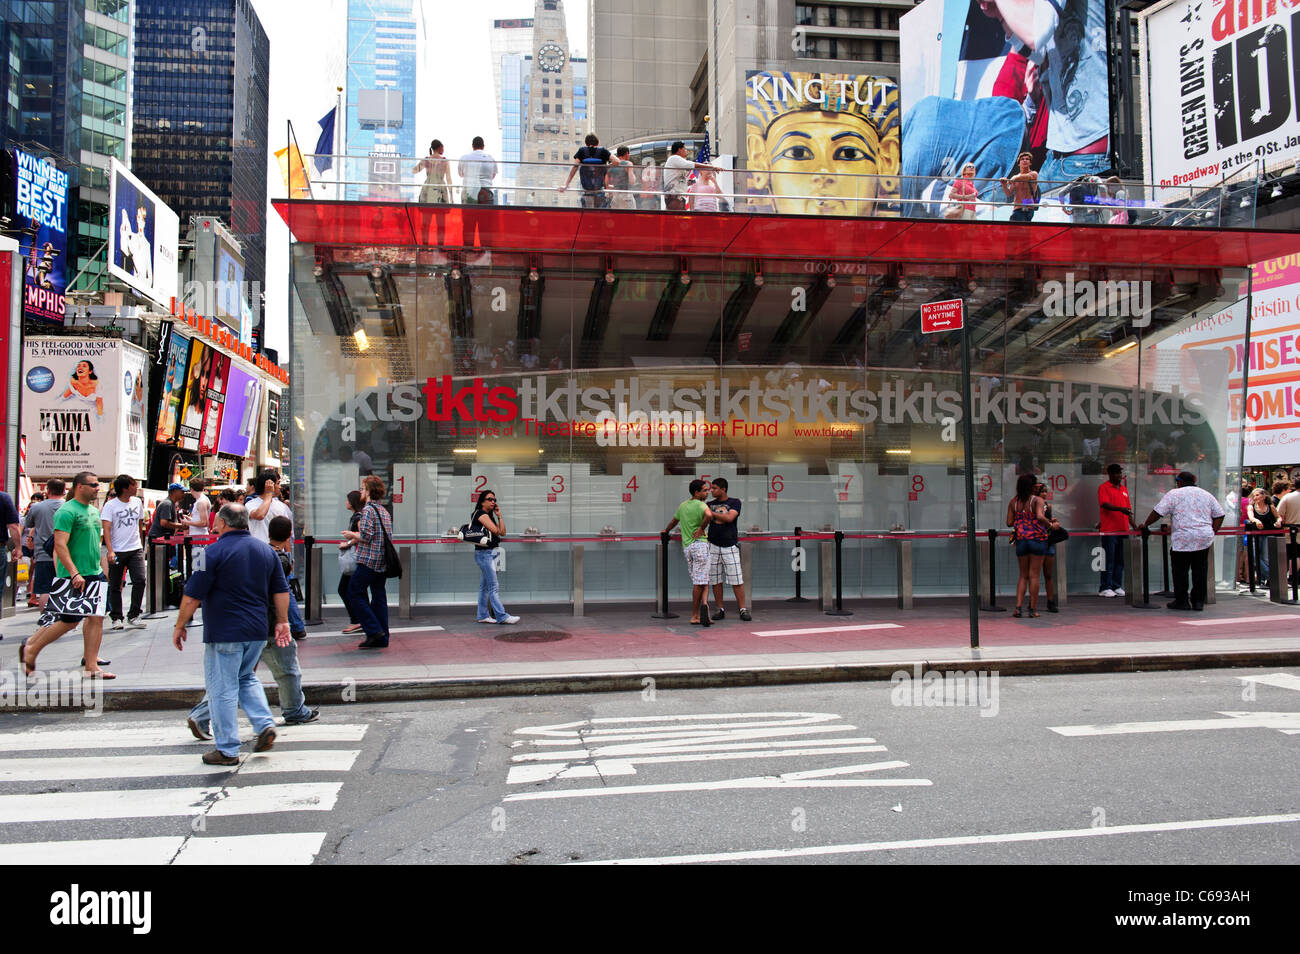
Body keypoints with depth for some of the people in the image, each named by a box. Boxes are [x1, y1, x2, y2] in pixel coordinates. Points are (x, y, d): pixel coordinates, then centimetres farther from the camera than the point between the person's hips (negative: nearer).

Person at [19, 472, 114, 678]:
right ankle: (30, 648, 21)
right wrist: (74, 573, -25)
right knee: (69, 621, -2)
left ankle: (91, 666, 4)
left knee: (96, 617, 0)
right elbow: (60, 545, -19)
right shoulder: (67, 511, -11)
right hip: (72, 577, -8)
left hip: (94, 575, 8)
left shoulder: (94, 511, 15)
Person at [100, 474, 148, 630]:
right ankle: (116, 618, 16)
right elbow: (106, 529, -13)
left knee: (140, 580, -9)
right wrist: (110, 551, -24)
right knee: (115, 586, 5)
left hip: (135, 549, 3)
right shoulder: (110, 505, -7)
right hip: (117, 551, -3)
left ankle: (133, 615, 1)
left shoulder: (137, 502, 9)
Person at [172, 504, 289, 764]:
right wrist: (282, 622, 18)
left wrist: (180, 625, 1)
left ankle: (227, 750, 9)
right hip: (257, 632, 6)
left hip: (224, 633, -6)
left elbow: (193, 596, -11)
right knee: (247, 678, 24)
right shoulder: (265, 550, 7)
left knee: (222, 689, 4)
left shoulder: (215, 552, -11)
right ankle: (265, 725, 8)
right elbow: (281, 591, 10)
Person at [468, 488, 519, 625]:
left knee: (484, 586, 12)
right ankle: (502, 616, -11)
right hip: (484, 553, -10)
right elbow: (495, 530, -15)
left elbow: (503, 532, 11)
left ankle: (483, 615, 16)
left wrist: (499, 515, 8)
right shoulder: (481, 514, -9)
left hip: (490, 553, 10)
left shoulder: (490, 516, 19)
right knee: (493, 587, -10)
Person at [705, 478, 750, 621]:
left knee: (737, 580, -5)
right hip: (713, 545, 3)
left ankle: (743, 609, 0)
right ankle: (720, 610, 11)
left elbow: (729, 518, -15)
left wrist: (711, 513, -13)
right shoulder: (710, 504, 12)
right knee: (716, 580, 3)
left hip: (730, 546, -3)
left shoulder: (734, 502, 2)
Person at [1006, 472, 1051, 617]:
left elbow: (1009, 523, 3)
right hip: (1037, 539, -4)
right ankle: (1033, 609, 8)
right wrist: (1050, 525, -8)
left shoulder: (1013, 502, 4)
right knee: (1034, 575, 4)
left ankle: (1018, 607, 1)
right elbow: (1040, 517, -26)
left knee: (1023, 575, 13)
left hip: (1021, 539, 4)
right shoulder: (1037, 500, -9)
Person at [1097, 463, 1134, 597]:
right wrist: (1120, 509, -32)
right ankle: (1105, 587, 1)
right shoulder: (1104, 488, -2)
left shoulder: (1124, 489, 18)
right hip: (1109, 531, -6)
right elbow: (1105, 504, -17)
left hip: (1123, 530, 6)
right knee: (1109, 560, -4)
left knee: (1120, 560, 9)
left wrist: (1134, 526, 16)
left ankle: (1117, 586, 15)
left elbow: (1128, 509, 22)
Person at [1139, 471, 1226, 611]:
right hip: (1205, 538, 5)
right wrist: (1212, 532, 19)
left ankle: (1181, 601, 5)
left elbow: (1158, 512, -4)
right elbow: (1219, 515, 16)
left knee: (1180, 570, 3)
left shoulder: (1174, 494, 0)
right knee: (1200, 570, 10)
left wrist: (1145, 525, 6)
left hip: (1183, 538, -5)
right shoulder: (1207, 495, 16)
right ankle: (1199, 601, 13)